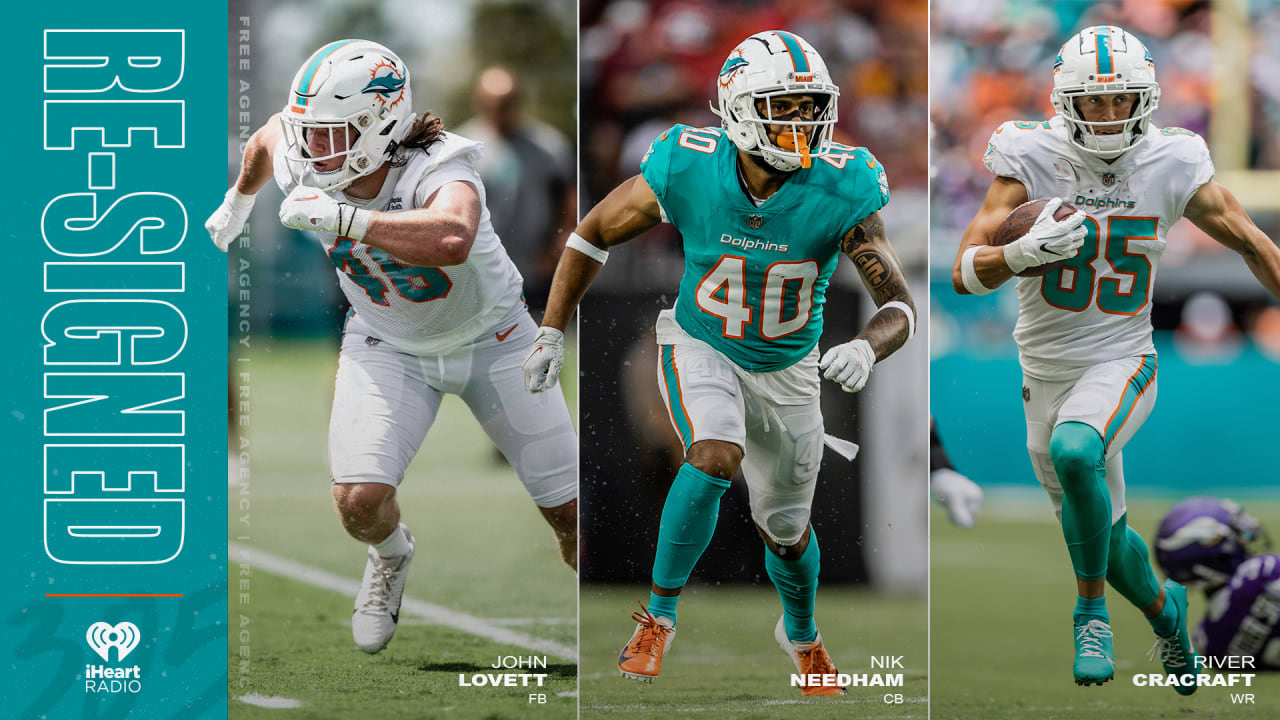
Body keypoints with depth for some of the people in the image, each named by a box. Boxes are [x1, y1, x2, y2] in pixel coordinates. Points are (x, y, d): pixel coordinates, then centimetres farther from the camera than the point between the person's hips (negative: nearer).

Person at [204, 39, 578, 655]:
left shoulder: (439, 171, -37)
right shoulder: (304, 168, -20)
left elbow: (451, 239, -62)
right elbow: (268, 135, 7)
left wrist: (340, 218, -56)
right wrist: (238, 203, 27)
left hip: (491, 340, -3)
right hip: (388, 345, 3)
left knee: (571, 513, -2)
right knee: (358, 500, -19)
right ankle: (390, 556, 18)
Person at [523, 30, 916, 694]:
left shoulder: (839, 192, -27)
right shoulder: (688, 172, -26)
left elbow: (899, 304, -27)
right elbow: (594, 233, -8)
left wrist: (866, 348, -49)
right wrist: (550, 335, -9)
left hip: (787, 369, 2)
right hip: (700, 347, -2)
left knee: (786, 531, 17)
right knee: (715, 459, -32)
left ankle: (802, 635, 50)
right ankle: (659, 613, -14)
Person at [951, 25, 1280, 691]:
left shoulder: (1170, 167, -9)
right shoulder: (1031, 161, -13)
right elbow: (966, 273, -19)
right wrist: (1028, 250, -38)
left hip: (1121, 364, -2)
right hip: (1046, 376, 2)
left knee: (1075, 452, -34)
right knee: (1101, 534, 13)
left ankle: (1091, 610, -15)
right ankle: (1164, 611, 45)